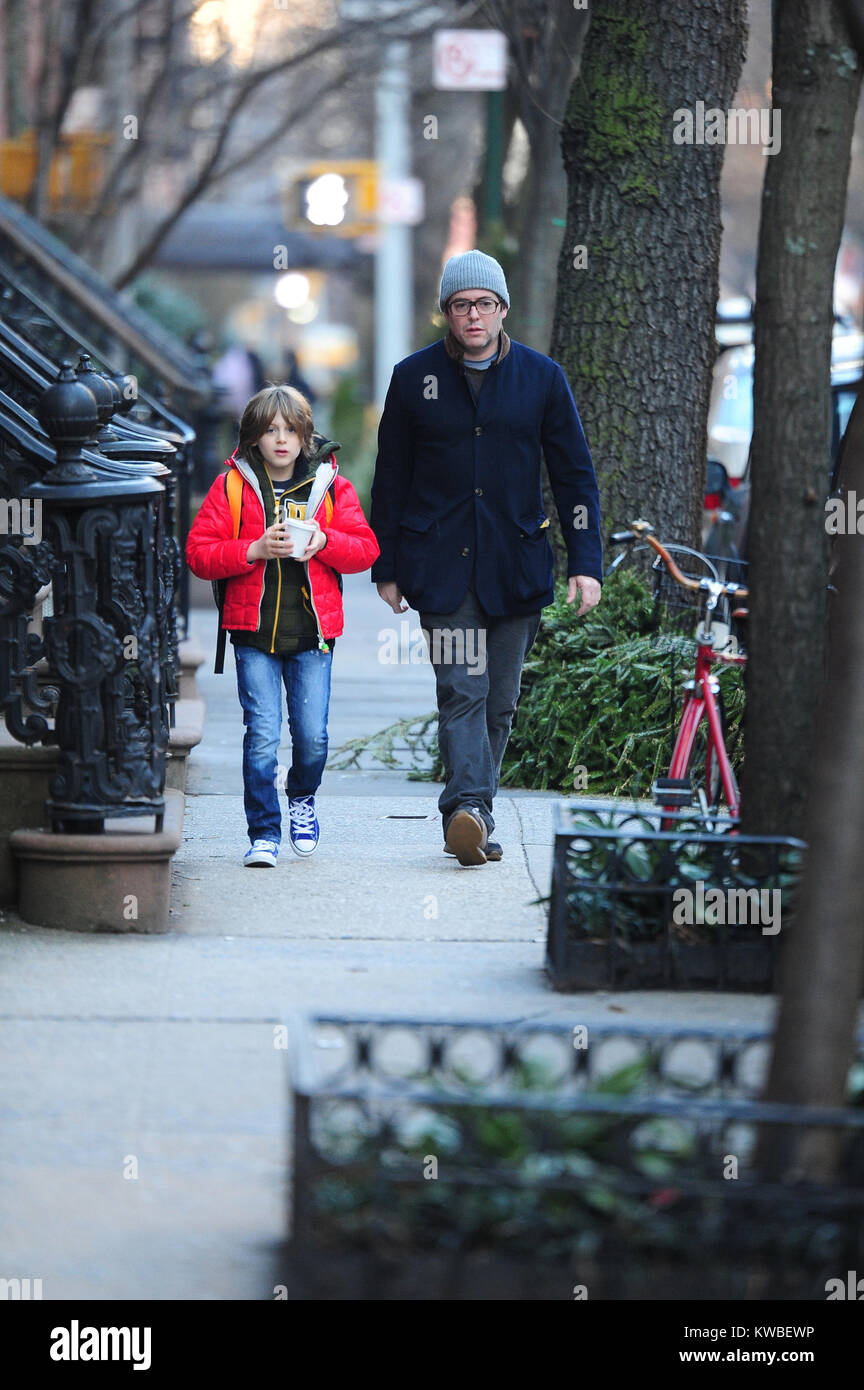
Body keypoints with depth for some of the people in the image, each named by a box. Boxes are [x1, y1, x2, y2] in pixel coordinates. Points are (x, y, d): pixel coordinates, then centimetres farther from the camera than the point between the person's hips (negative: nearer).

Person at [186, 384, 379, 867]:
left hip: (312, 632, 1)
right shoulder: (232, 487, 2)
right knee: (262, 733, -9)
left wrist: (324, 541, -14)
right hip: (254, 632, -1)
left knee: (313, 736, 0)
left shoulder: (332, 487, 6)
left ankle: (303, 797, 32)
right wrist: (255, 550, -16)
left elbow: (366, 550, 5)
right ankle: (264, 833, 0)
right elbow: (199, 554, -3)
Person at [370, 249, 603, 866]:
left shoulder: (541, 377, 5)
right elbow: (391, 480, 10)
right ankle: (470, 813, -26)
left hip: (516, 564, 2)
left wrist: (586, 562, 0)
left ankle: (469, 820, 15)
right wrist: (386, 568, 8)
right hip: (441, 565, -2)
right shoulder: (414, 378, 4)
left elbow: (575, 474, 8)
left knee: (499, 701, 5)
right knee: (462, 689, -16)